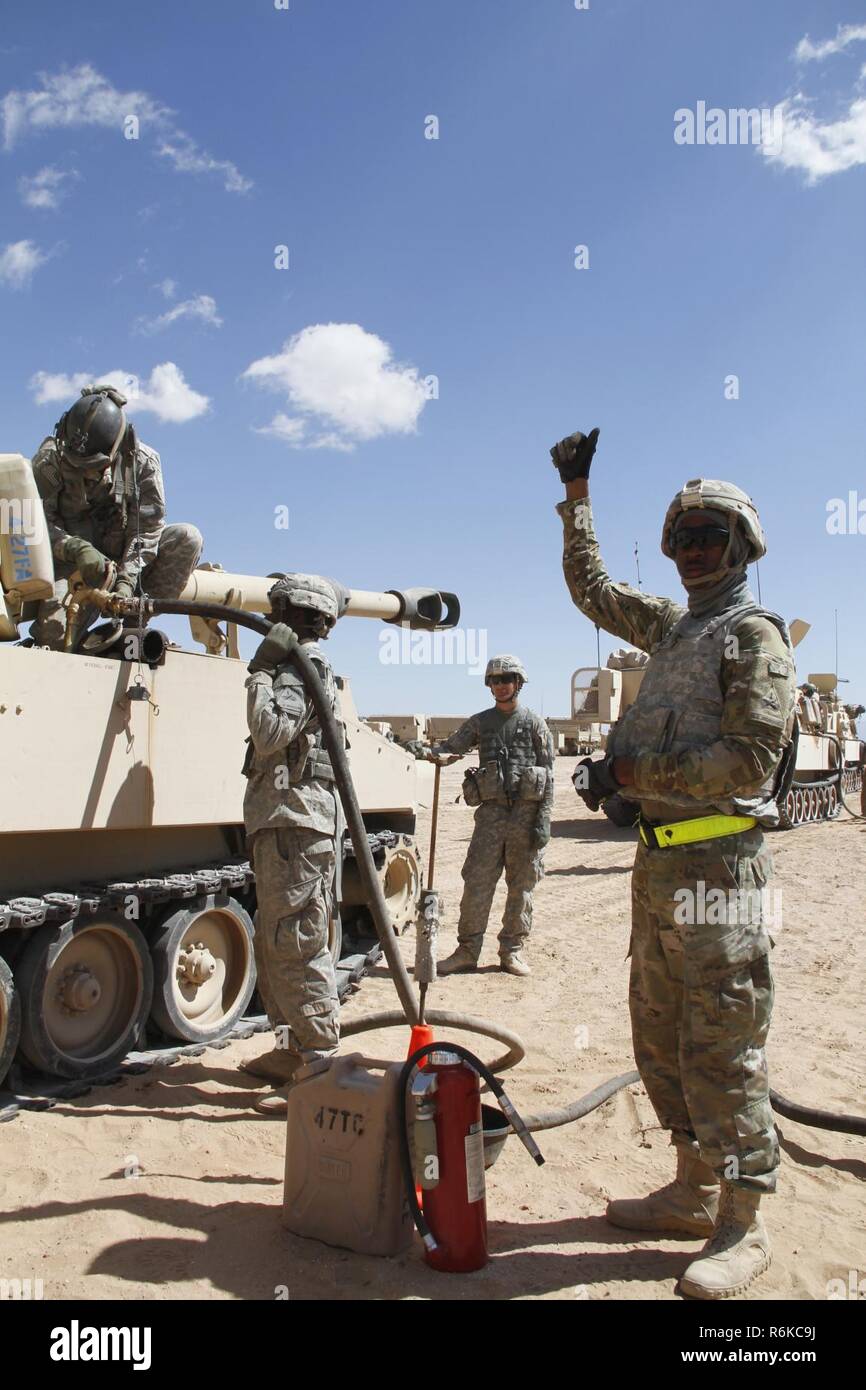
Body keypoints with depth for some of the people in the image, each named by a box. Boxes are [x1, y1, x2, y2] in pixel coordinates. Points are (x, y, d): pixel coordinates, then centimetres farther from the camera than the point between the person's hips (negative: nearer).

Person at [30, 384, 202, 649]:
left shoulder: (142, 461, -11)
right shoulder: (50, 460, -11)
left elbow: (148, 528, -13)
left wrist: (126, 579, -26)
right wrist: (79, 549, -35)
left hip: (125, 561, 2)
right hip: (70, 562, -2)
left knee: (187, 537, -22)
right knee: (54, 632, -30)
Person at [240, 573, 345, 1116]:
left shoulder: (302, 665, -10)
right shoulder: (307, 667, 22)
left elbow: (271, 733, -23)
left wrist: (261, 671, -16)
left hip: (293, 821, -11)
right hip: (286, 821, 11)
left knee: (296, 946, -10)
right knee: (276, 944, 17)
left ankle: (323, 1068, -6)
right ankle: (294, 1051, 27)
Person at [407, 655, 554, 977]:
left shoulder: (534, 724, 3)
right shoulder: (480, 722, 11)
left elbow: (548, 774, 1)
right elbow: (451, 747, 5)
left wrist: (544, 819, -6)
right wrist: (426, 751, -17)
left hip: (526, 813, -1)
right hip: (491, 812, 2)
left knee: (521, 887, 6)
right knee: (476, 884, 0)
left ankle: (513, 950, 18)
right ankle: (467, 951, 9)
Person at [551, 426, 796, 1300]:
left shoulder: (754, 636, -6)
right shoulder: (671, 626, 17)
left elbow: (751, 760, -17)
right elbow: (590, 587, 30)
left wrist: (633, 771, -16)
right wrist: (577, 494, 31)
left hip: (718, 866, -8)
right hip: (658, 860, 8)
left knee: (720, 1050, -1)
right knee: (661, 1042, 15)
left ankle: (742, 1227, 14)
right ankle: (694, 1192, 30)